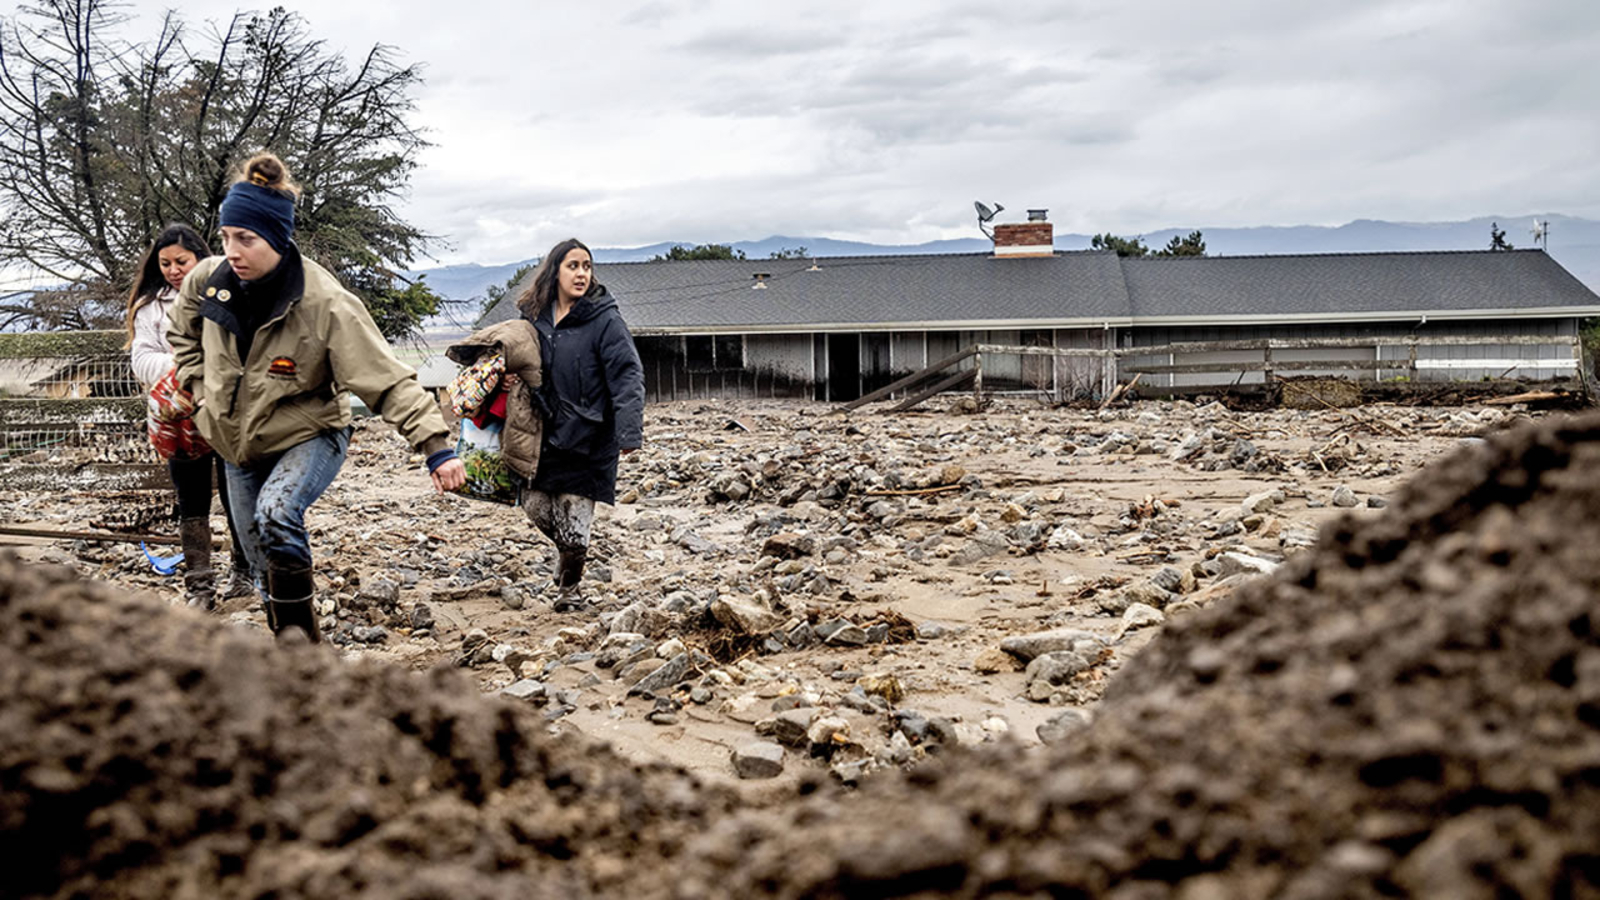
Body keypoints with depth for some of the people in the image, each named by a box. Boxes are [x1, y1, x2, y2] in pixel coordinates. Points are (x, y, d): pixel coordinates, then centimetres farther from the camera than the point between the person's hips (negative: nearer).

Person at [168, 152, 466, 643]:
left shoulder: (326, 304, -26)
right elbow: (183, 336, 14)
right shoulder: (206, 281, -11)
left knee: (276, 515, -33)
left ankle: (299, 631, -14)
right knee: (263, 556, 13)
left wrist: (436, 445, -34)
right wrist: (203, 391, 2)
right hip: (238, 442, 6)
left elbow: (388, 380, -27)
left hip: (309, 437, -5)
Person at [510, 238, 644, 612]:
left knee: (573, 526, 0)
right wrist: (510, 377, -5)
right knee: (535, 506, 9)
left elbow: (628, 376, -18)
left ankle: (569, 587, 26)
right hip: (546, 433, 5)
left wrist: (628, 432, -28)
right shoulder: (536, 316, 6)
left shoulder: (604, 320, -12)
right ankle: (567, 553, 40)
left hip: (587, 437, -5)